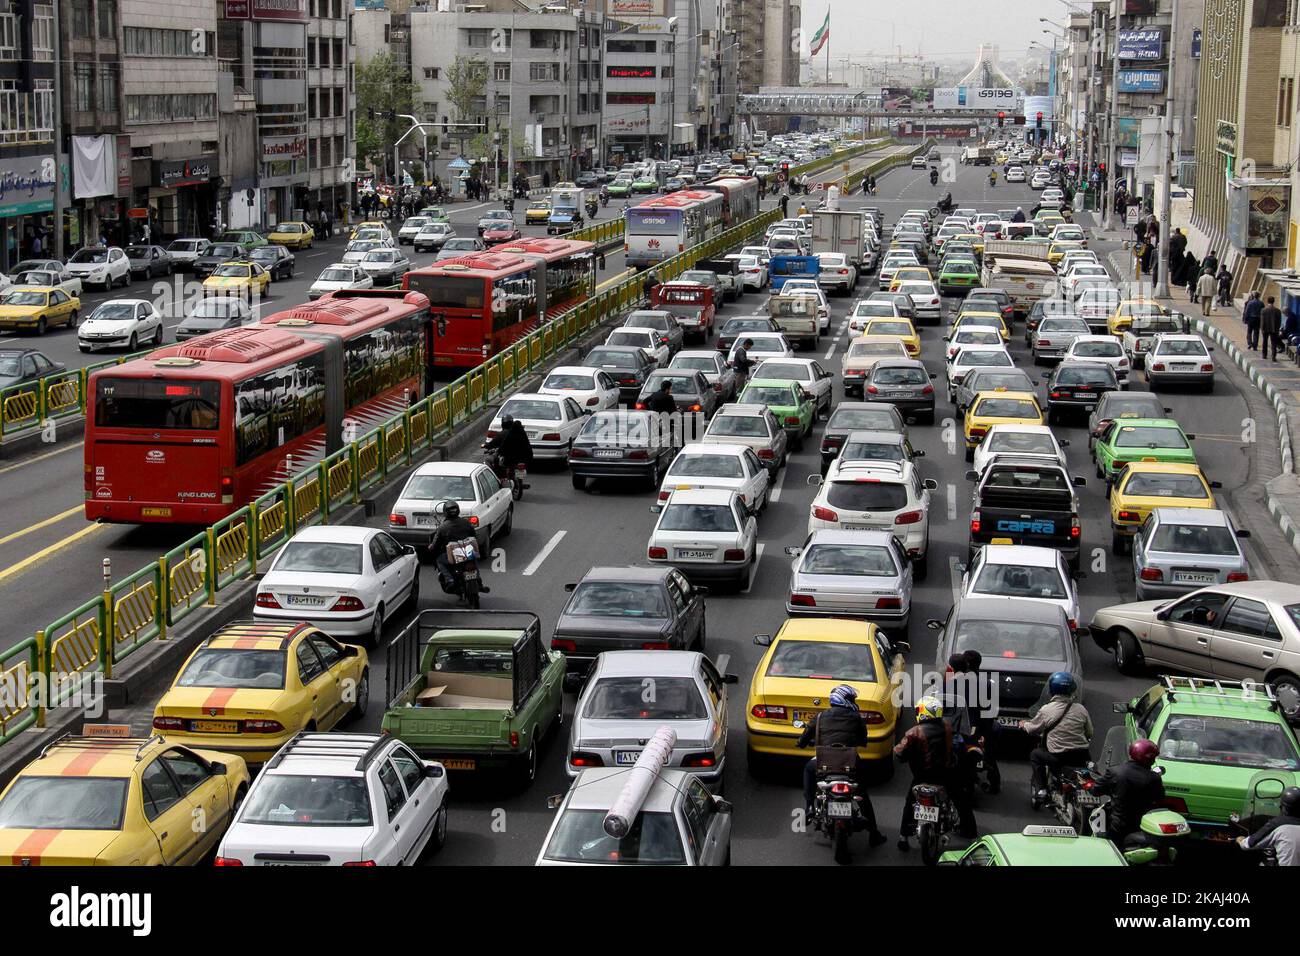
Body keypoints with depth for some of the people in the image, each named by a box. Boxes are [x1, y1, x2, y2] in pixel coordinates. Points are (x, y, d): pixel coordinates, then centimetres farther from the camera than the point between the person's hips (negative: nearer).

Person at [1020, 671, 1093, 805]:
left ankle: (1040, 789, 13)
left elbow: (1033, 729, 6)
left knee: (1035, 754, 23)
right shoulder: (1080, 709, 1)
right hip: (1081, 756, 3)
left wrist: (1024, 724, 28)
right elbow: (1089, 734, 9)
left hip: (1058, 757, -3)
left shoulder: (1046, 710, -8)